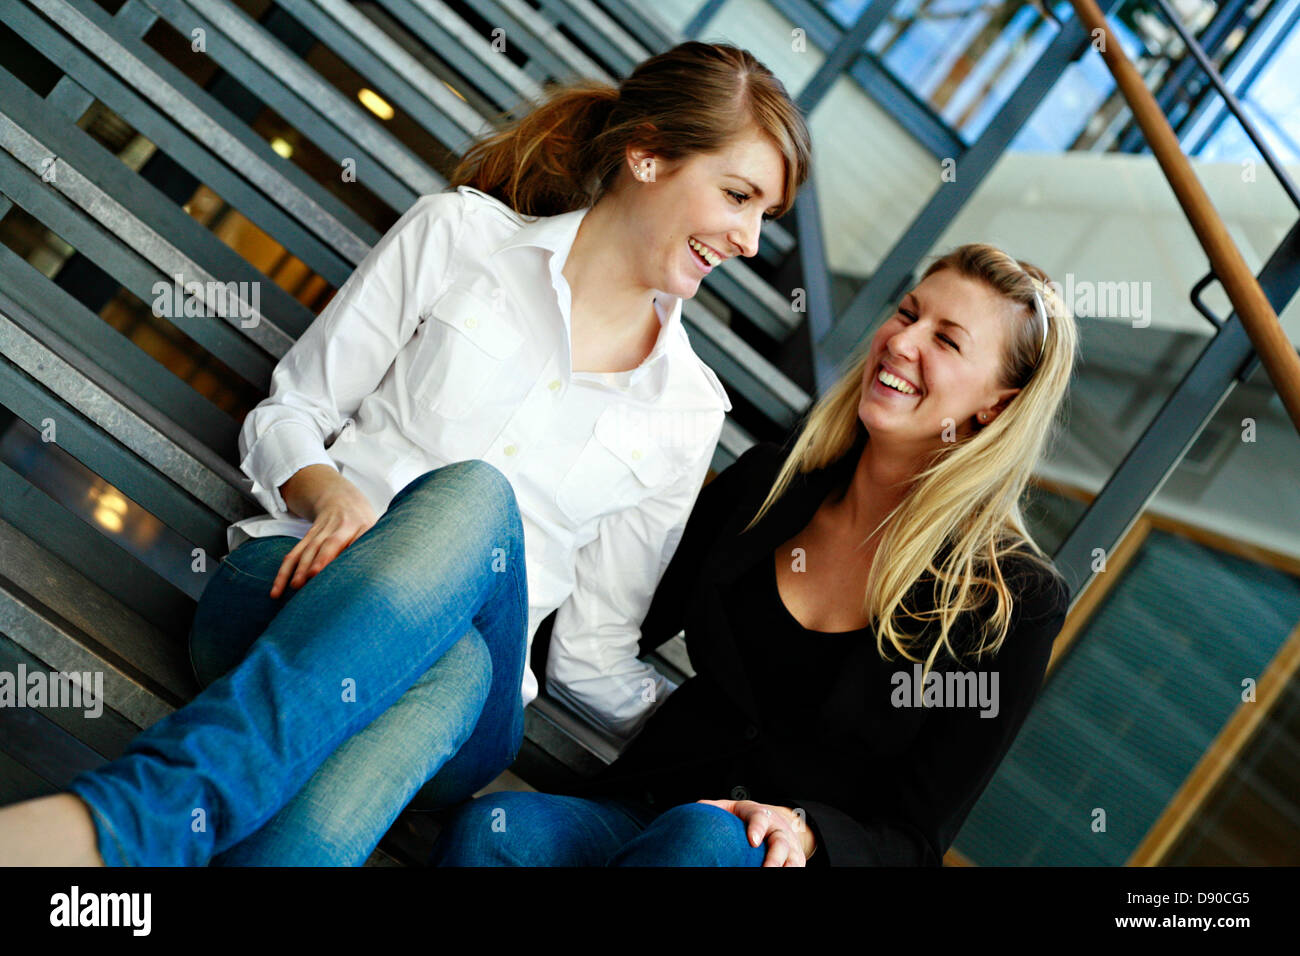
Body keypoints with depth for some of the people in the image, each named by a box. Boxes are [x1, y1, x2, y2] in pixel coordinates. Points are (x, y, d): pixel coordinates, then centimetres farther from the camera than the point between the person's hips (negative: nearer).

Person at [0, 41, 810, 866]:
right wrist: (328, 493, -13)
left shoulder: (686, 411, 14)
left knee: (459, 669, -38)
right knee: (475, 491, -36)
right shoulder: (457, 234, 8)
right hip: (290, 591, -1)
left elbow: (595, 658, 15)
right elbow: (287, 414, 8)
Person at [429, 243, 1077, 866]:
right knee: (487, 831, -31)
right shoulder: (763, 484, 8)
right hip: (643, 812, 4)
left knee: (705, 836, -40)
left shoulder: (1015, 601, -4)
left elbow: (915, 840, -3)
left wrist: (803, 832, -22)